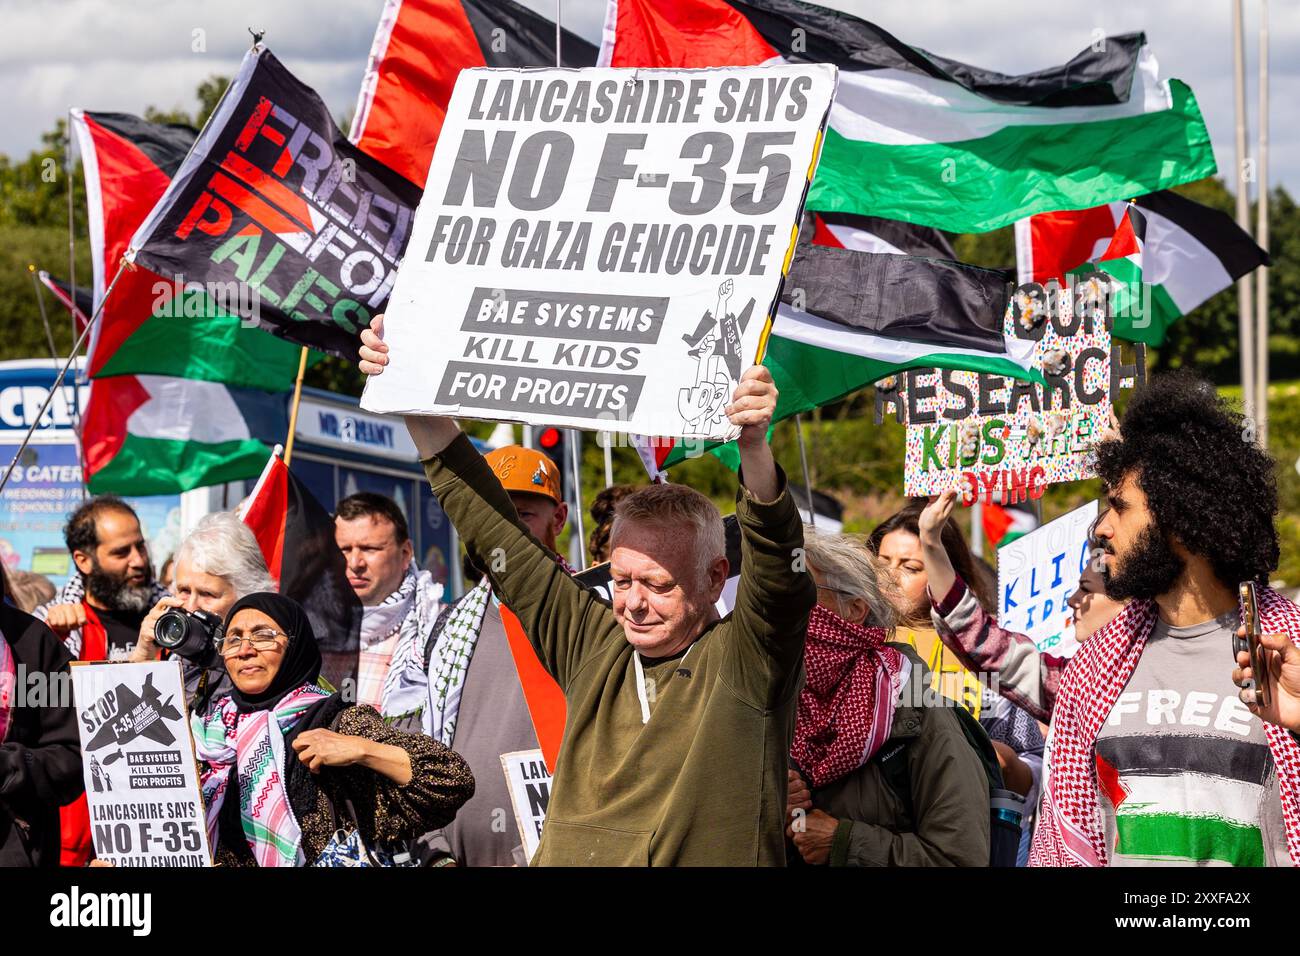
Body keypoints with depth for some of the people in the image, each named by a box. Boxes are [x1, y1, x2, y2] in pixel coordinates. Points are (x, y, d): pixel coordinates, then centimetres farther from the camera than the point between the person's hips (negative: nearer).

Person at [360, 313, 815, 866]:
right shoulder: (593, 644, 13)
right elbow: (495, 532, 17)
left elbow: (777, 572, -17)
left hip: (709, 860, -4)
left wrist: (754, 448, -32)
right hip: (565, 860, 5)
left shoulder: (745, 659, 1)